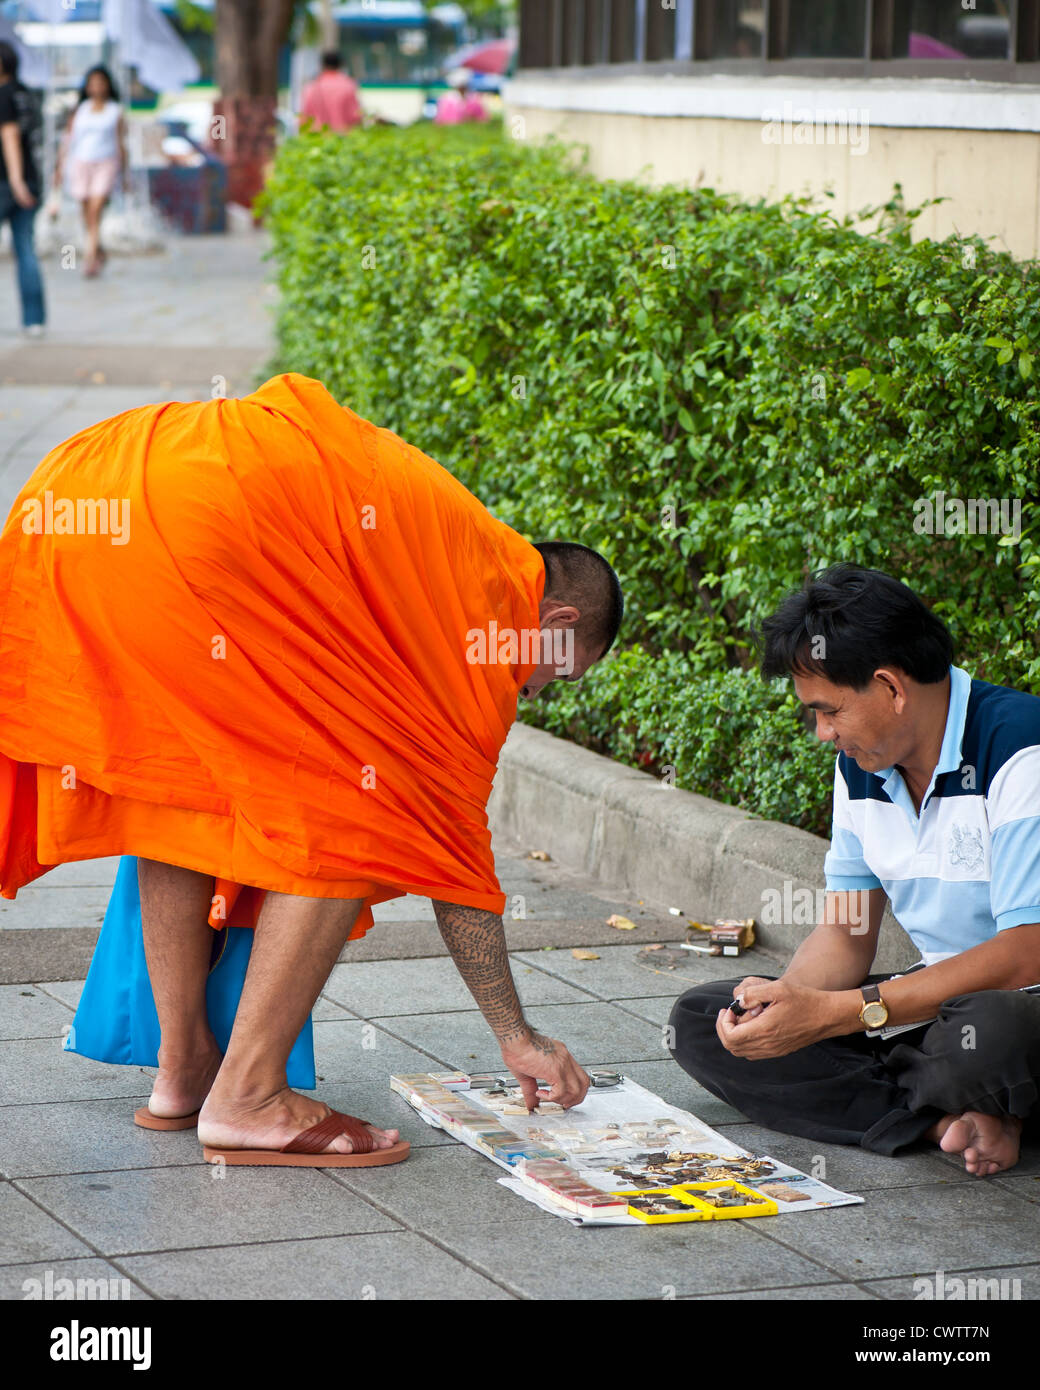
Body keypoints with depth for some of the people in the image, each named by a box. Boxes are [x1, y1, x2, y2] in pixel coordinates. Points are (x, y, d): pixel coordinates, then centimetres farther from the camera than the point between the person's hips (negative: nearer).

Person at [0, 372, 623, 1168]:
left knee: (179, 783, 24)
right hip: (194, 531, -9)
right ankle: (248, 1098, 3)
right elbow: (452, 830, 13)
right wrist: (517, 1036, 22)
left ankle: (183, 1069, 28)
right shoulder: (496, 596, 12)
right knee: (352, 810, 3)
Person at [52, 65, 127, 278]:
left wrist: (124, 173, 9)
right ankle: (99, 253, 31)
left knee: (96, 212, -17)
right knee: (87, 216, 9)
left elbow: (121, 143, 8)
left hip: (106, 165, -3)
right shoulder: (80, 110, 7)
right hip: (81, 164, 3)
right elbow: (67, 139, 7)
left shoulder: (115, 111, 4)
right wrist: (59, 167, 1)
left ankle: (90, 260, -21)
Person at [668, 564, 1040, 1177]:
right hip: (940, 996, 8)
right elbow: (846, 935, 9)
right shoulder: (860, 766, 5)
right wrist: (786, 996, -17)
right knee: (699, 1020, -4)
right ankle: (948, 1117, -16)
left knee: (987, 1037, -44)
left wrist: (830, 1014, -28)